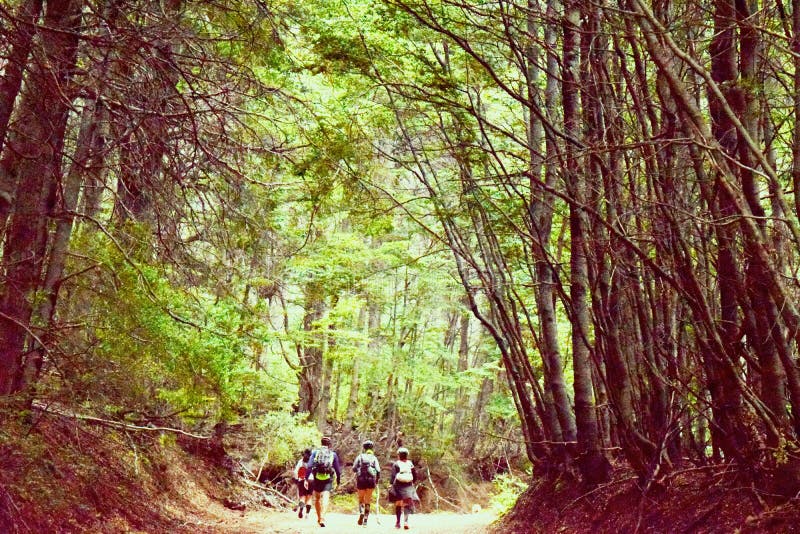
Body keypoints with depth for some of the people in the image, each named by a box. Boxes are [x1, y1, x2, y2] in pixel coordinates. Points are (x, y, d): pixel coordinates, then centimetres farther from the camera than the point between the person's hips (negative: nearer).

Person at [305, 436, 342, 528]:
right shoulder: (333, 454, 7)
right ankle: (322, 519, -26)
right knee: (325, 498, -9)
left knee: (317, 498, 18)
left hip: (316, 479, 1)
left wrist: (306, 479, -7)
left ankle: (319, 518, 30)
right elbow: (338, 469, 8)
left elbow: (309, 466, -5)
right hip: (328, 479, -1)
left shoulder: (315, 452, 6)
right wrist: (338, 481, 18)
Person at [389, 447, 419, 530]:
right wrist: (411, 482, 25)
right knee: (406, 504, 0)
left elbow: (393, 476, -10)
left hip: (398, 485, -1)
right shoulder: (410, 464, 7)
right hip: (408, 486, 1)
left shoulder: (395, 464, -1)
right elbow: (415, 477, 9)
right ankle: (406, 521, -19)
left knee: (398, 504, 11)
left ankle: (398, 522, 14)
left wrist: (391, 485, -8)